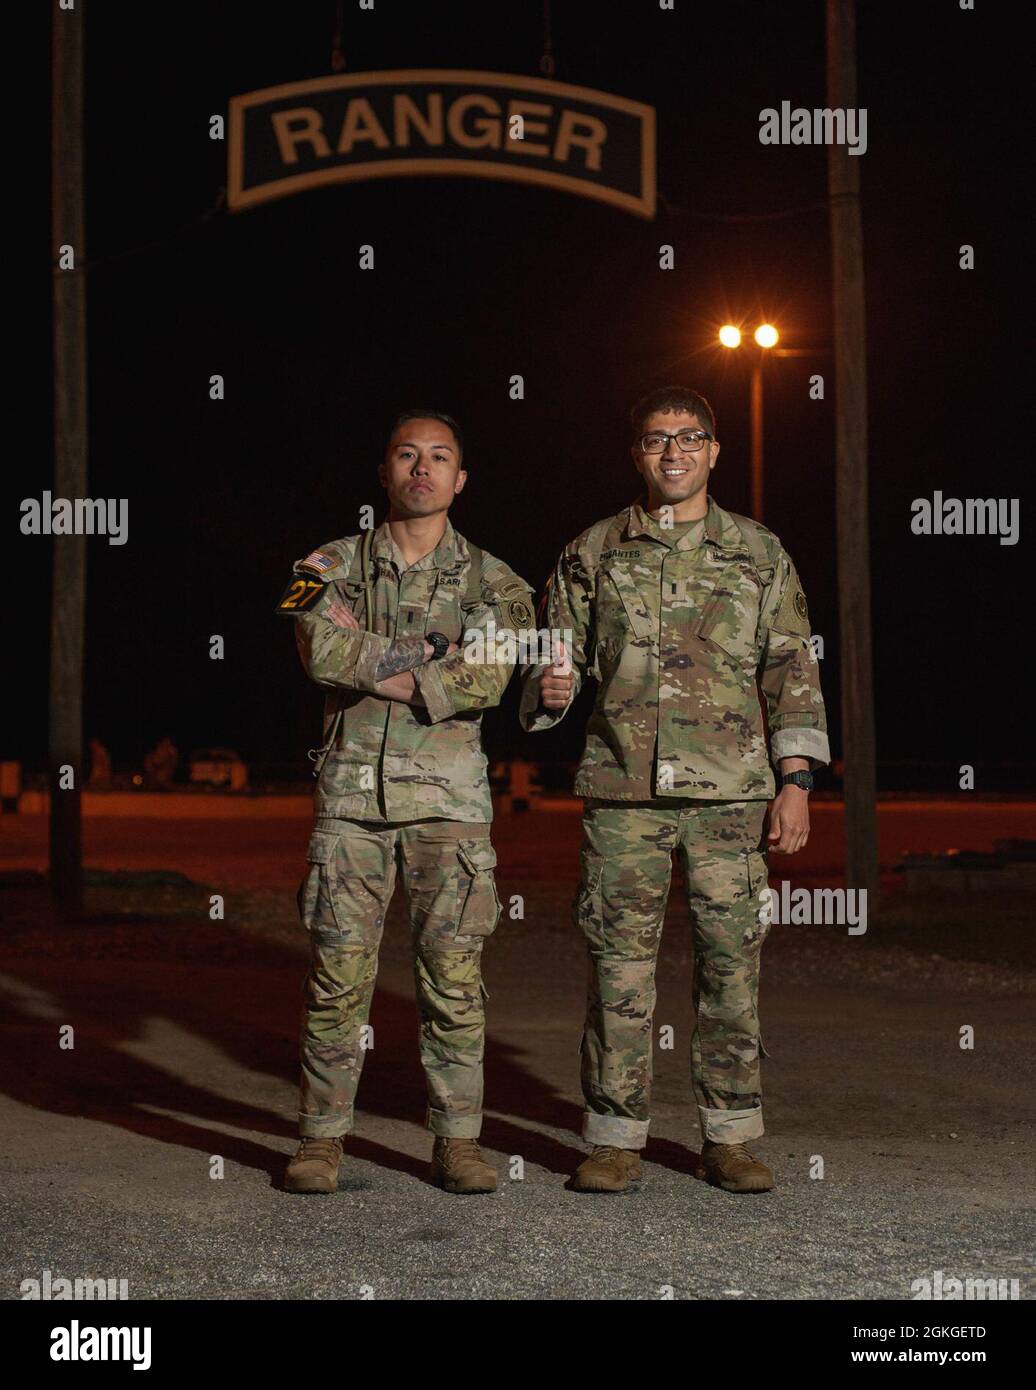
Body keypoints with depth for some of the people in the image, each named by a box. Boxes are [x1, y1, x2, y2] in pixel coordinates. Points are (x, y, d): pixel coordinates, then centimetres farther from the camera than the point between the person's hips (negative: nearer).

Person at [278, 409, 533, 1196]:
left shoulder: (491, 581, 7)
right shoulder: (332, 566, 8)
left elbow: (485, 682, -11)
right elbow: (324, 653, -12)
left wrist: (372, 665, -10)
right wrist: (429, 650, -8)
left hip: (450, 797, 0)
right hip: (353, 791, 0)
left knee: (454, 975, 0)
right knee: (337, 973, 0)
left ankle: (458, 1140, 9)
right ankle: (323, 1138, 11)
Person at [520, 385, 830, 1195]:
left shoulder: (759, 553, 9)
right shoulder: (593, 554, 9)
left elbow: (792, 671, 7)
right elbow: (560, 654, 14)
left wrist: (796, 780, -1)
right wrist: (551, 688, -11)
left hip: (730, 792, 0)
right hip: (623, 791, 0)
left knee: (732, 960, 2)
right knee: (620, 962, 1)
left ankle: (731, 1138, 12)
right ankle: (616, 1139, 10)